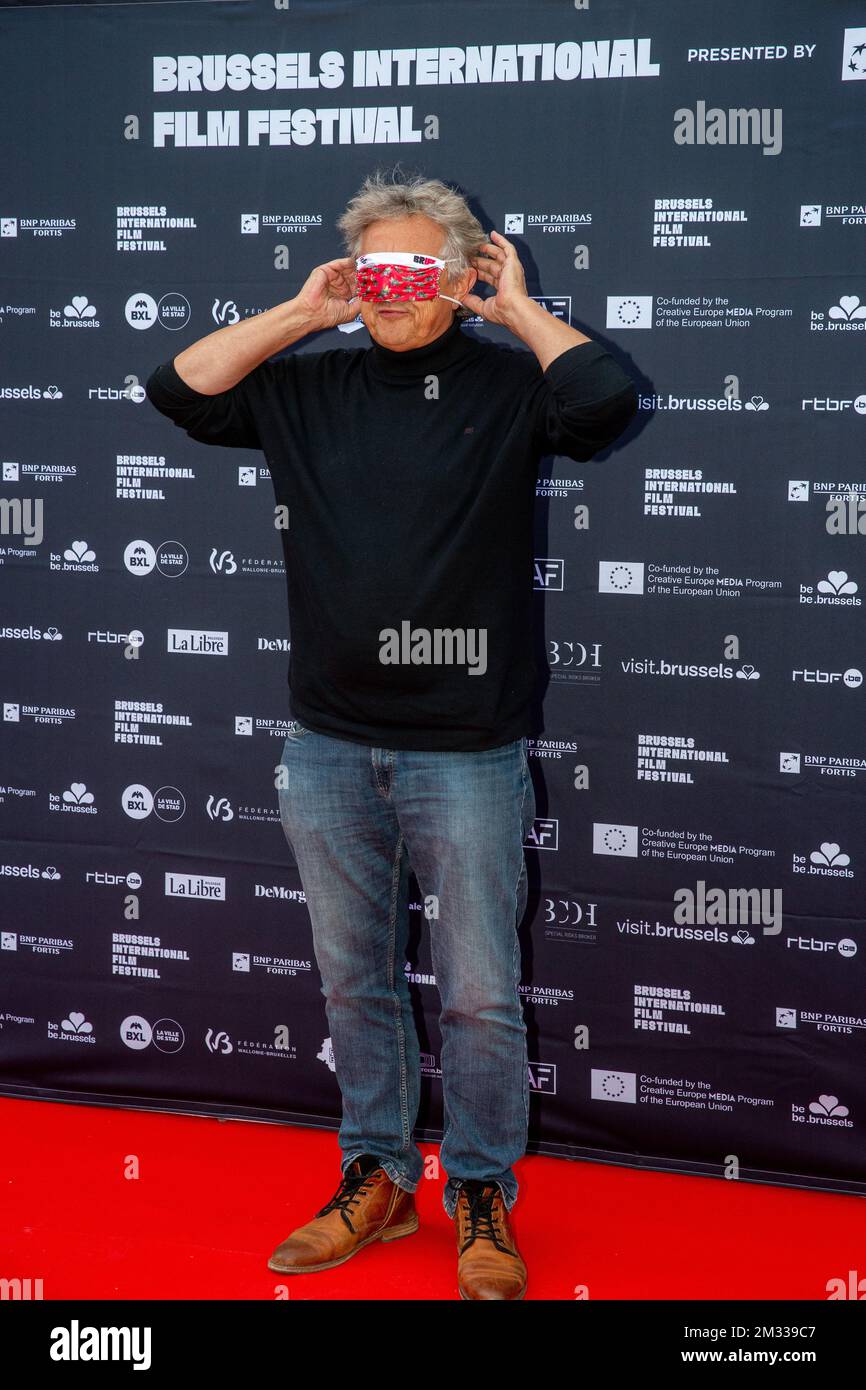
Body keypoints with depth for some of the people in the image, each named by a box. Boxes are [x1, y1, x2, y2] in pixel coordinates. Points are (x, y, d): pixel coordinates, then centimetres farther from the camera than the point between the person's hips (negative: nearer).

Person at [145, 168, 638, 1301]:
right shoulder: (310, 387, 9)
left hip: (466, 752, -4)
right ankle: (378, 1180, 30)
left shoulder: (506, 382, -2)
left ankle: (482, 1198, 21)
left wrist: (518, 306, -6)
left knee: (480, 994, 4)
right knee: (354, 981, 15)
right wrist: (301, 312, 4)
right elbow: (180, 391, 6)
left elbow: (609, 401, -19)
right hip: (329, 749, 4)